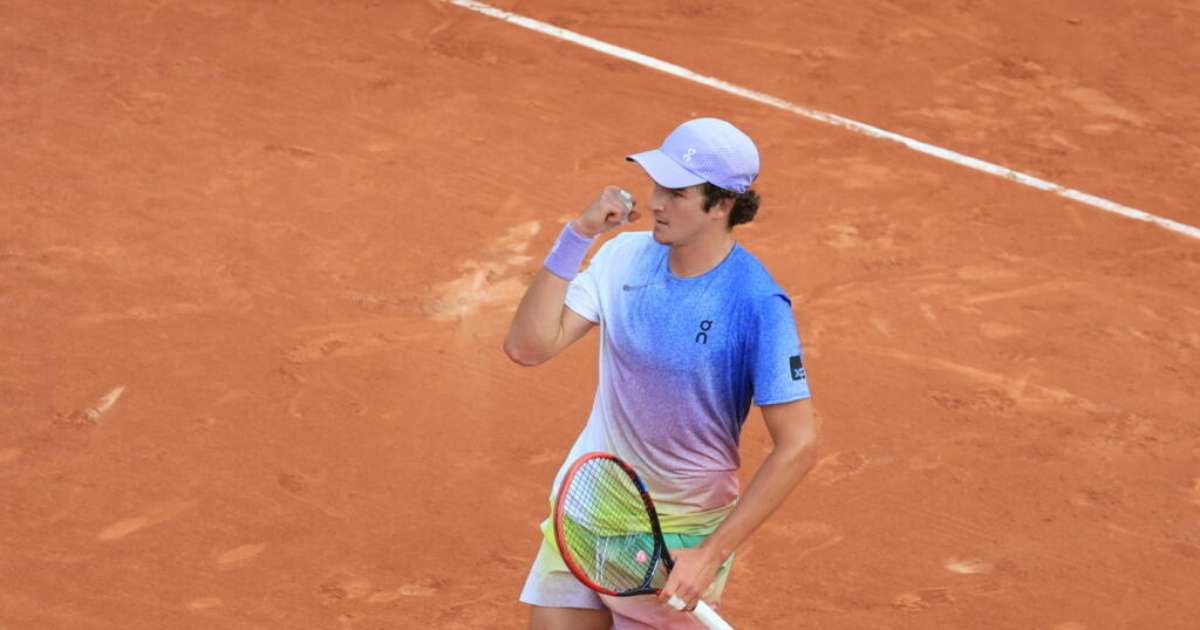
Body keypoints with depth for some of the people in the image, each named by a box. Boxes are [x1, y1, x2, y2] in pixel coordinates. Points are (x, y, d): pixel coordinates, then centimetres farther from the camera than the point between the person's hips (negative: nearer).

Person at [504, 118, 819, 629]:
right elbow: (528, 346, -11)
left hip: (681, 530, -4)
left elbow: (798, 446, -20)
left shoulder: (757, 304, -20)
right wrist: (578, 235, -17)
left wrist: (712, 554, -22)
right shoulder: (624, 255, -5)